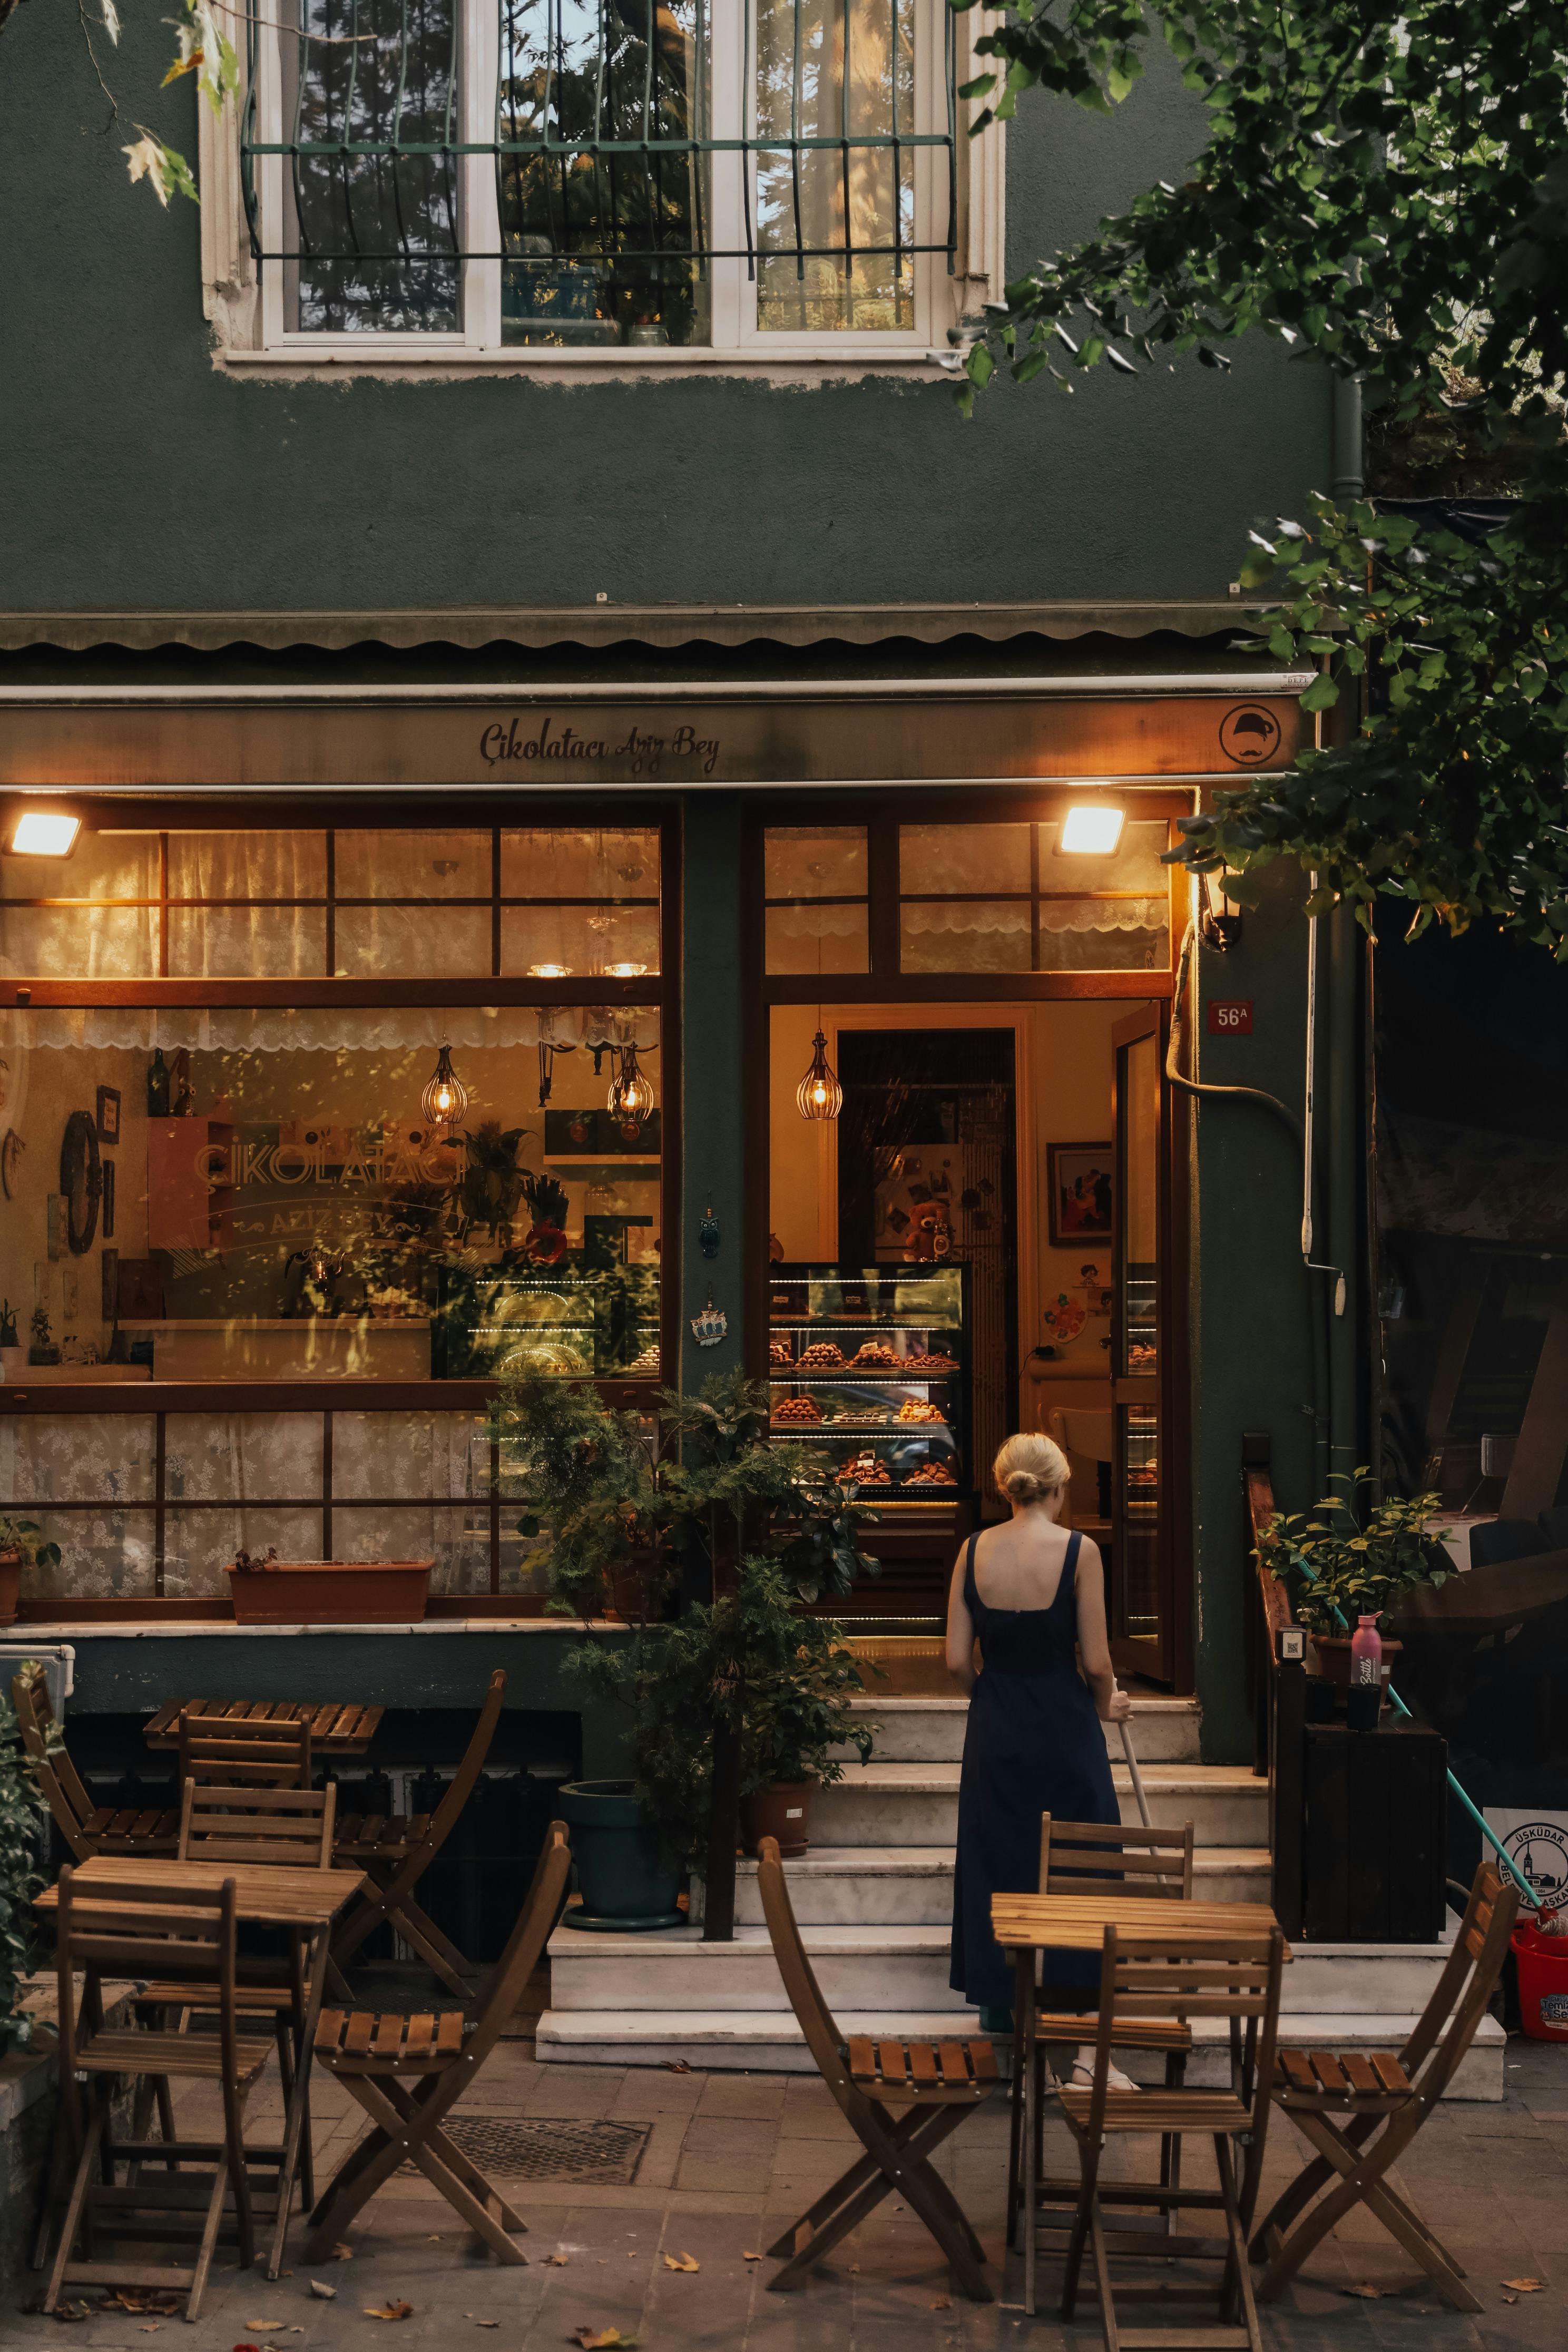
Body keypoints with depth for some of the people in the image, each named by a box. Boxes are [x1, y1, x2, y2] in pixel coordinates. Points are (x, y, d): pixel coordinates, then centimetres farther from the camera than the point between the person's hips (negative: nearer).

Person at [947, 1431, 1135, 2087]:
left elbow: (957, 1660, -2)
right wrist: (1106, 1706, 8)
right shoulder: (1078, 1550, -12)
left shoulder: (975, 1550, -4)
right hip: (1063, 1725, -3)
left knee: (996, 1864, 18)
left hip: (995, 1730, 3)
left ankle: (1000, 2002, 29)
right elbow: (1097, 1662, -12)